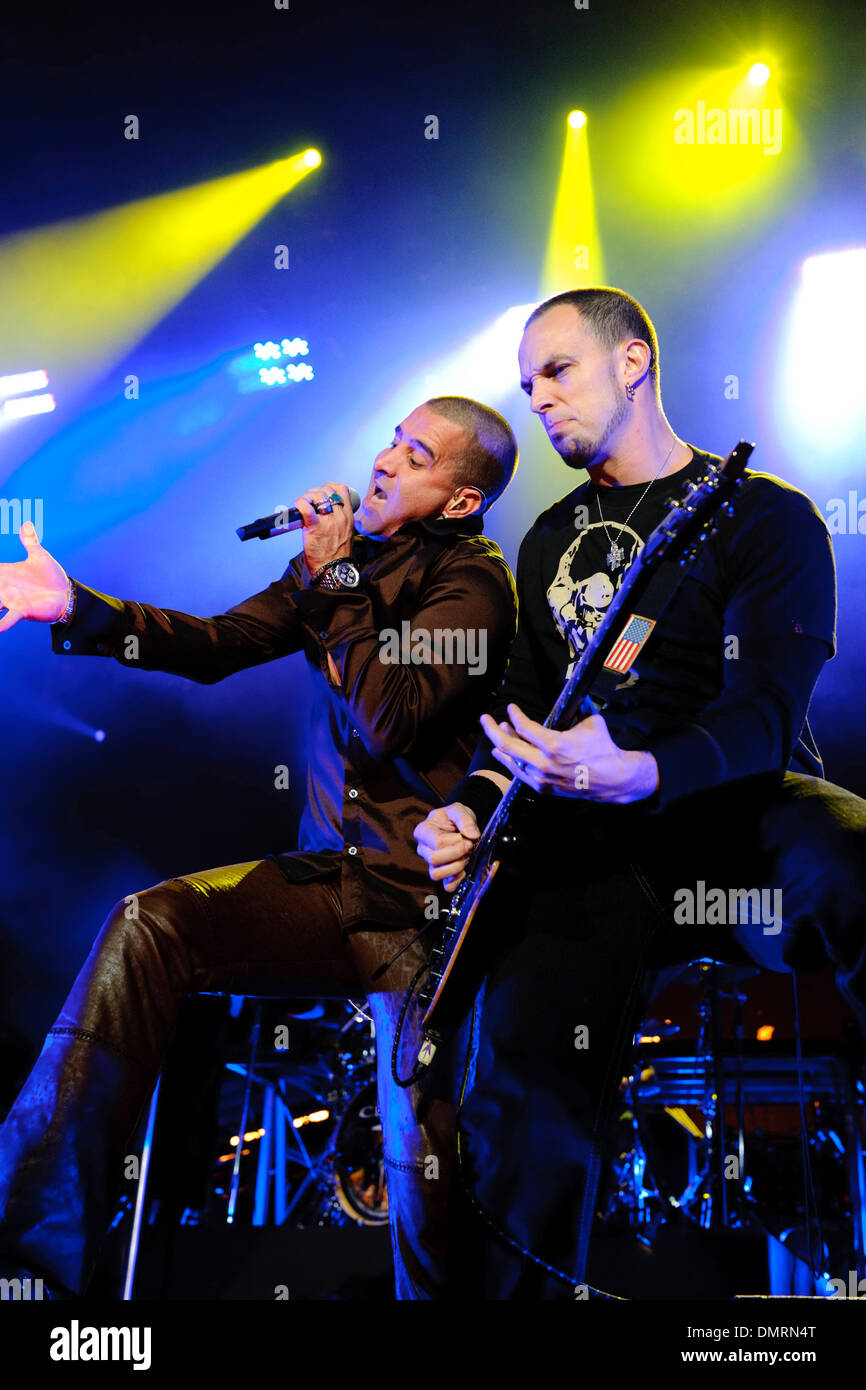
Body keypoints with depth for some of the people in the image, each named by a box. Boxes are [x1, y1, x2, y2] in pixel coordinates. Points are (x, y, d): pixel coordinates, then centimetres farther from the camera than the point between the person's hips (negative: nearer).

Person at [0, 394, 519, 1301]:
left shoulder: (473, 580, -6)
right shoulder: (349, 555, 14)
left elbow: (388, 718, -20)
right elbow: (217, 644, 6)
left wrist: (331, 577, -14)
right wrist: (78, 607, -5)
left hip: (421, 898, -5)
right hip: (329, 879, 6)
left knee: (419, 1157, -16)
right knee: (148, 923, -18)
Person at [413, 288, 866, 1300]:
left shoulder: (763, 515, 2)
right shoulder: (551, 539, 22)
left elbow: (766, 711, -12)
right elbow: (520, 708, 24)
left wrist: (636, 773, -33)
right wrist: (471, 808, 2)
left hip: (739, 808, -4)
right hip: (590, 849, 4)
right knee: (523, 1093, -19)